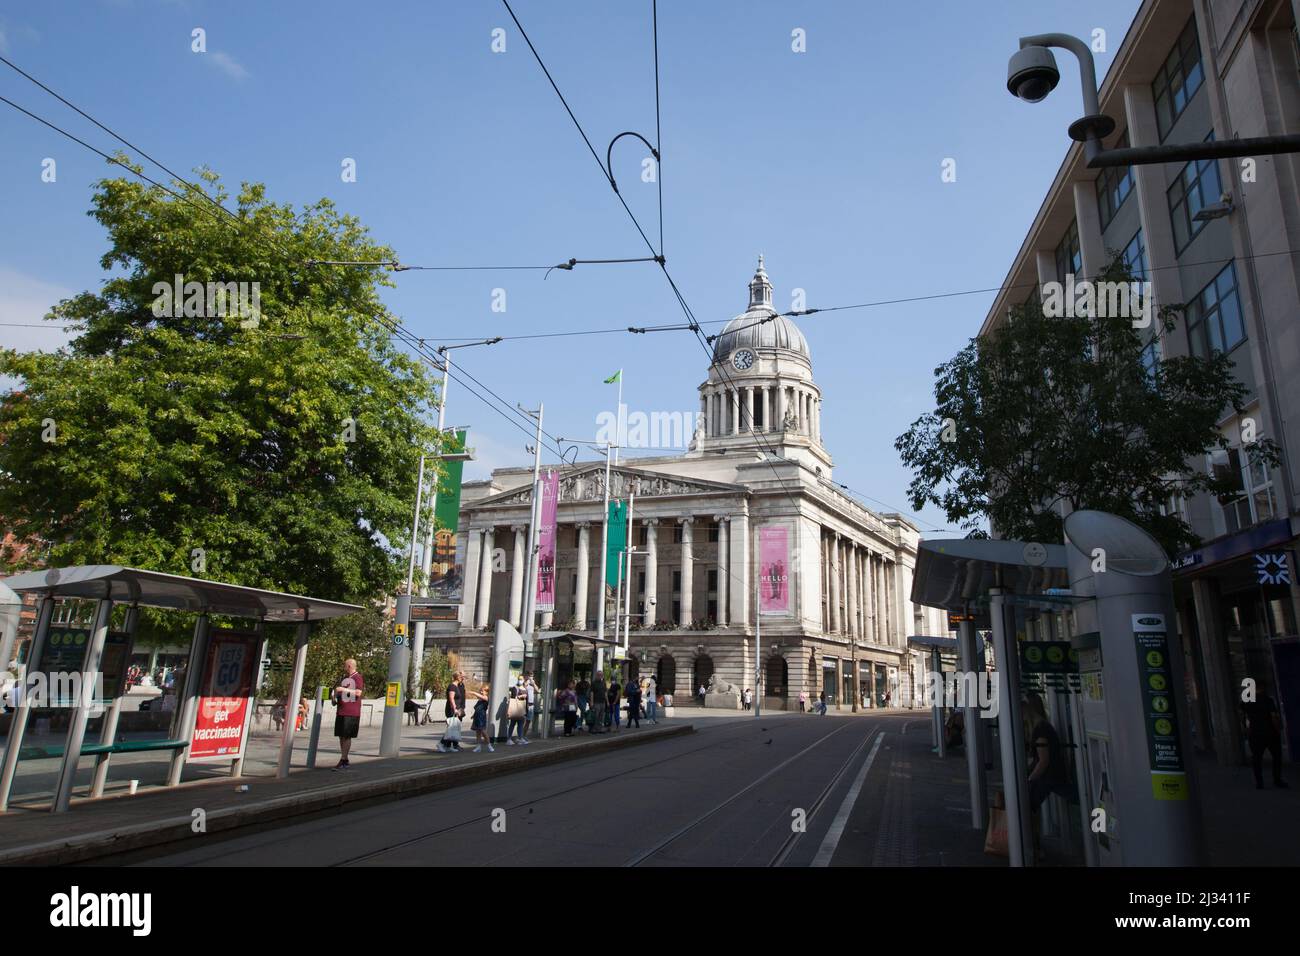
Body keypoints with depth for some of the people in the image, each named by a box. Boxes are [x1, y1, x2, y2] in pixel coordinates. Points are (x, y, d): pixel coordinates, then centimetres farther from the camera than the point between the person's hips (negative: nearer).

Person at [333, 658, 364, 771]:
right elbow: (337, 688, 31)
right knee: (341, 736, 9)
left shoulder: (358, 677, -7)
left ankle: (343, 761, -5)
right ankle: (345, 760, 19)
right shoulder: (344, 678, 18)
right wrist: (334, 697, 12)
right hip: (341, 711, 8)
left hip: (351, 713, -8)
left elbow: (358, 692, -17)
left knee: (347, 736, -5)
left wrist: (344, 689, -19)